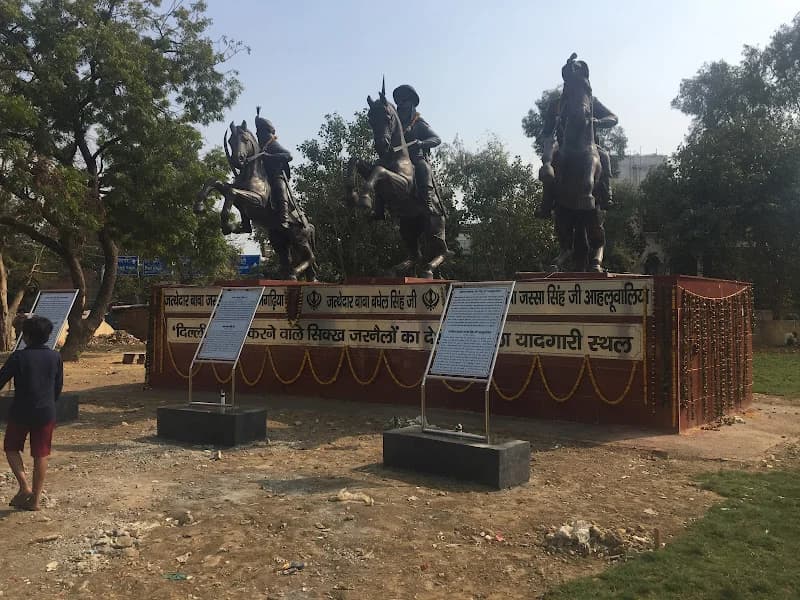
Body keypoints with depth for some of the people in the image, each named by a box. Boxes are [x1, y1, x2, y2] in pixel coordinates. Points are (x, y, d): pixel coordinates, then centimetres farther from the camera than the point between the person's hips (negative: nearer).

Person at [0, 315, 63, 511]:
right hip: (46, 413, 3)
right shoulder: (55, 357, -1)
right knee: (41, 455, 9)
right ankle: (36, 499, 13)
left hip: (21, 413, -3)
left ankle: (24, 486, 3)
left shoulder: (18, 357, -12)